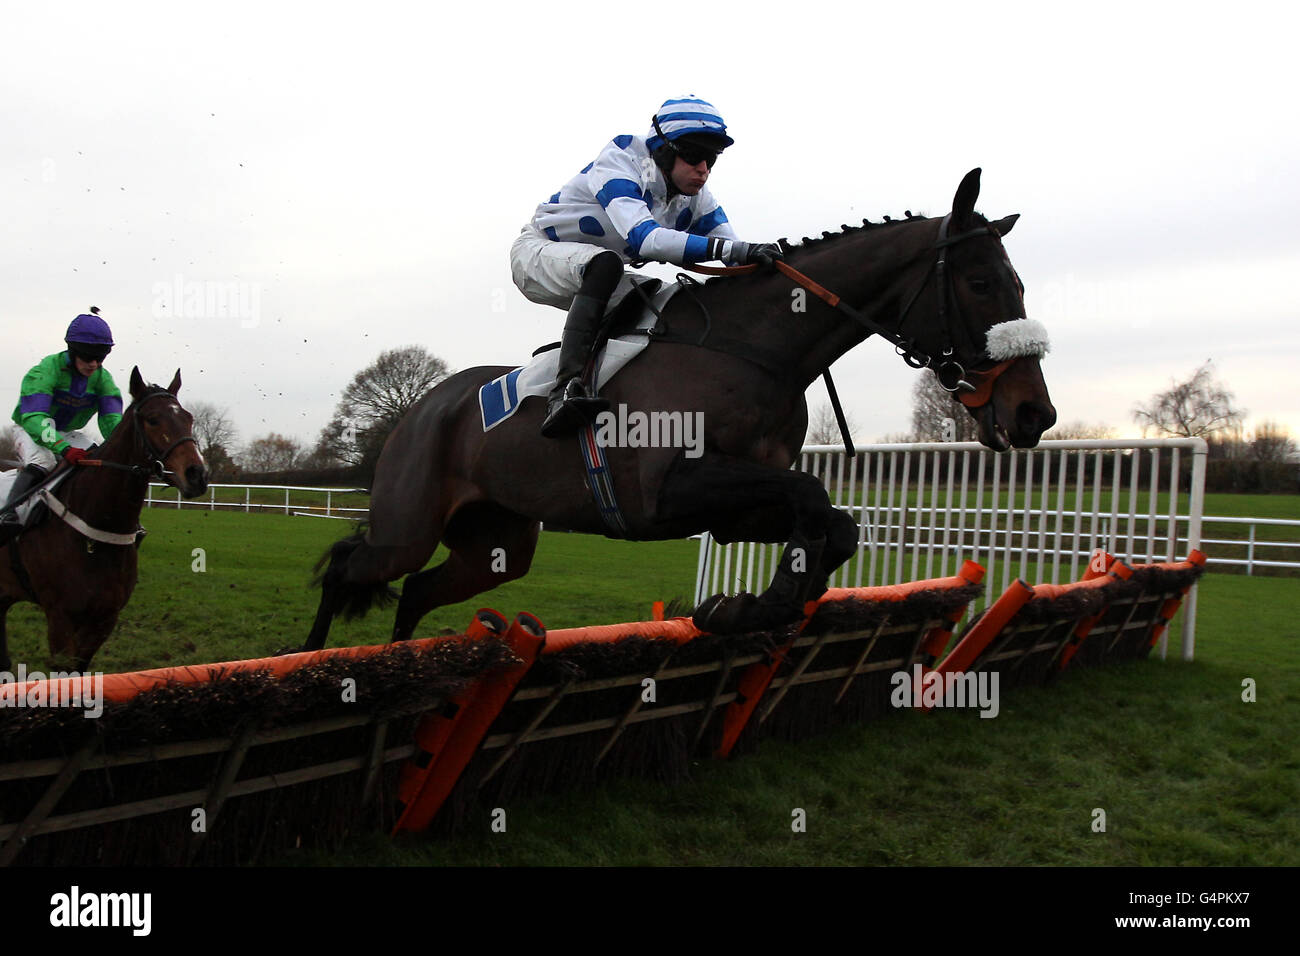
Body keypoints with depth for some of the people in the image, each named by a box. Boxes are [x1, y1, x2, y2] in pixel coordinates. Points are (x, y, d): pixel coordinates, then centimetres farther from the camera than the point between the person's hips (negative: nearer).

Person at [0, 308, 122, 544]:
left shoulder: (102, 378, -10)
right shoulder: (46, 370, -27)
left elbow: (112, 418, -18)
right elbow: (34, 418, -38)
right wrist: (63, 448, -55)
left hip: (69, 433, 5)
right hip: (30, 429, -5)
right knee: (42, 460, -36)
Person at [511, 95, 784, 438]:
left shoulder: (696, 196, -7)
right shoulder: (617, 164, -29)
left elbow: (739, 261, -7)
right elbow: (641, 236, -46)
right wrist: (729, 248, -53)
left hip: (593, 278, 8)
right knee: (605, 262, -39)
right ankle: (566, 388, -48)